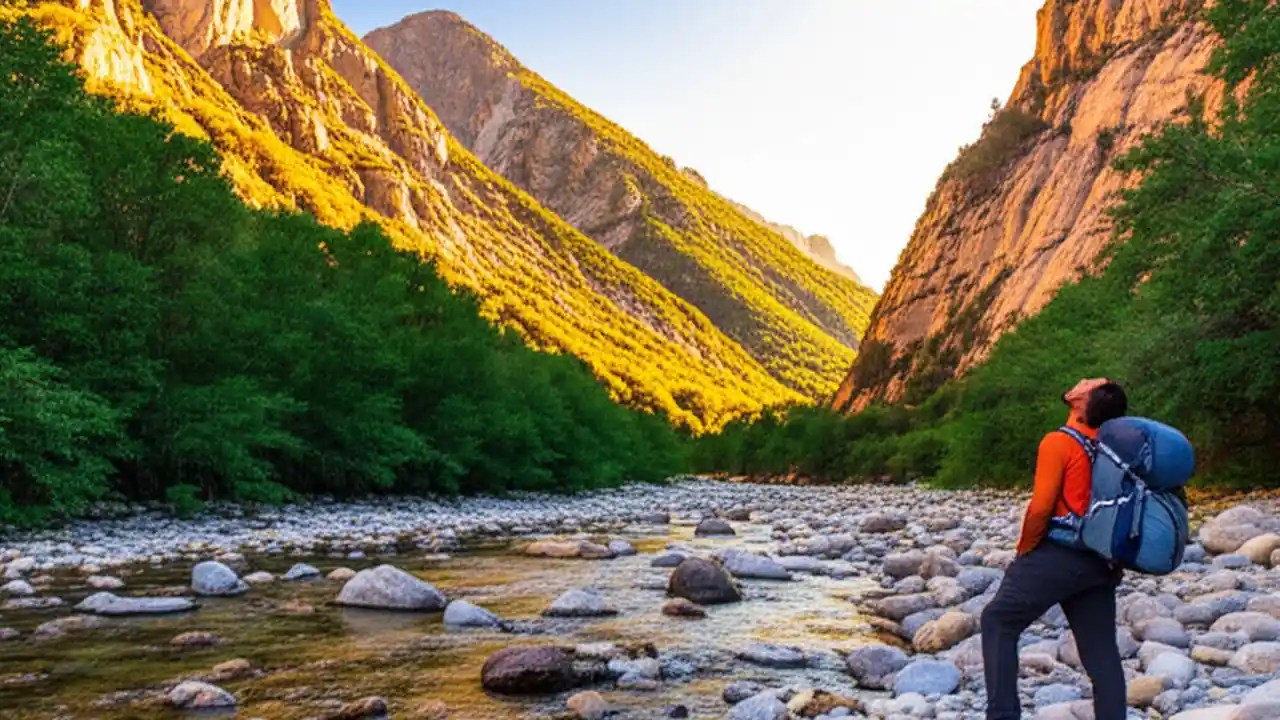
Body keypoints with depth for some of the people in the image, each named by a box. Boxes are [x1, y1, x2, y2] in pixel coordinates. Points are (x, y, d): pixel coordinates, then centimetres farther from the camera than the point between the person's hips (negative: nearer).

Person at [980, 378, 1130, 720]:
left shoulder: (1059, 442, -12)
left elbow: (1040, 507, -16)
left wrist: (1024, 549, -2)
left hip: (1058, 555, -7)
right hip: (1100, 561, 7)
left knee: (999, 621, 8)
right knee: (1101, 650, 10)